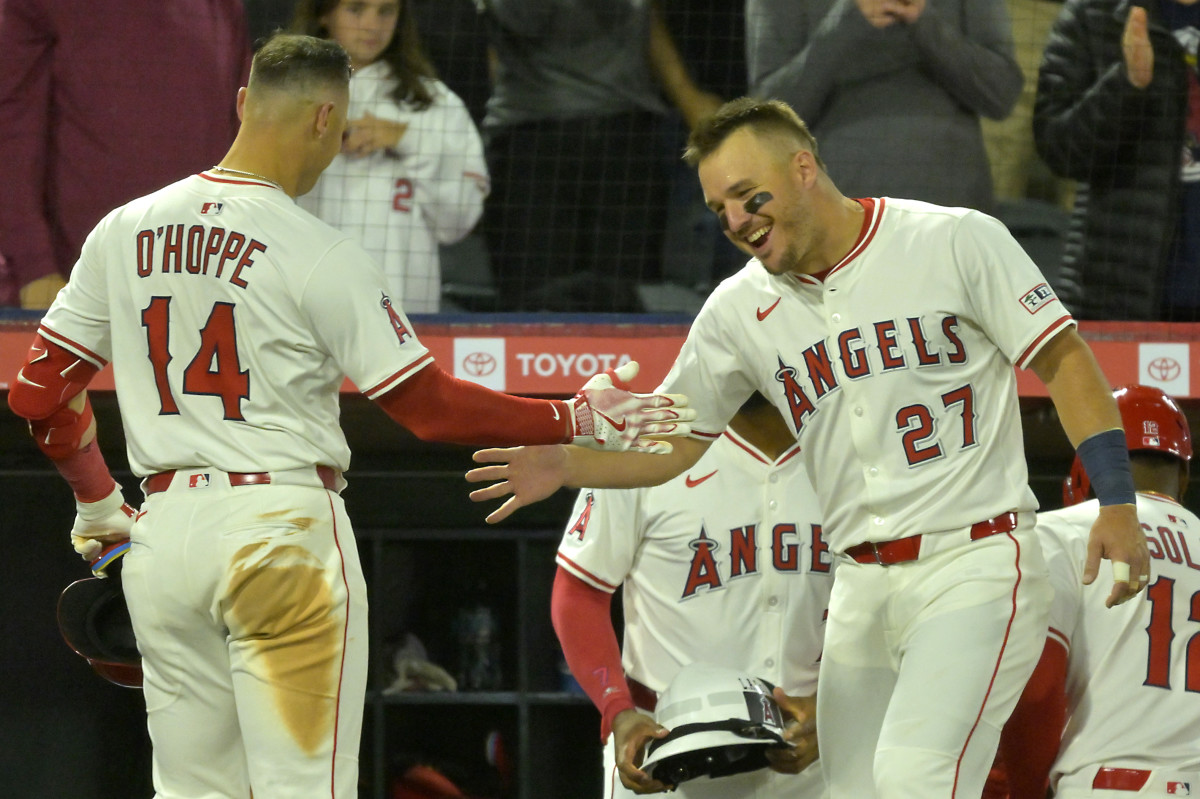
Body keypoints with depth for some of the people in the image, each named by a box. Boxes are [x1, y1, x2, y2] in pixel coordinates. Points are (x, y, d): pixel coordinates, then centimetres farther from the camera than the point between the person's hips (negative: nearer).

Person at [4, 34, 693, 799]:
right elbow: (431, 407, -9)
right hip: (282, 527, -6)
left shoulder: (124, 231, 6)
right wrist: (577, 420, 1)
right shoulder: (318, 254, -10)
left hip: (163, 530, 6)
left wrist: (97, 500, 25)